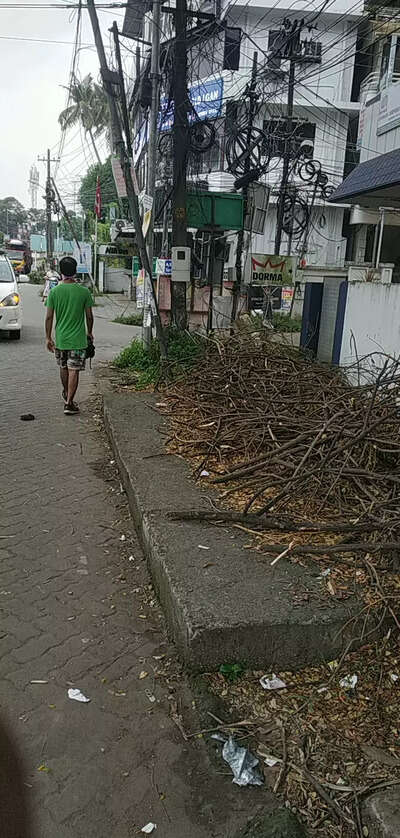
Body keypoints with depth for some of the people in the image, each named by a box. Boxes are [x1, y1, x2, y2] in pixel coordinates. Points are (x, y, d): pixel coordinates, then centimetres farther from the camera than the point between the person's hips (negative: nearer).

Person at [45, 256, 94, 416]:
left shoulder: (54, 292, -4)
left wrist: (48, 338, 5)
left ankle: (67, 394, 40)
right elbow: (89, 316, -2)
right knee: (74, 370, -1)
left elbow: (49, 317, -3)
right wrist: (90, 332, 15)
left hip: (60, 338, 3)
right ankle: (69, 403, -4)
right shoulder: (84, 291, -8)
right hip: (78, 339, -3)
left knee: (63, 368, 19)